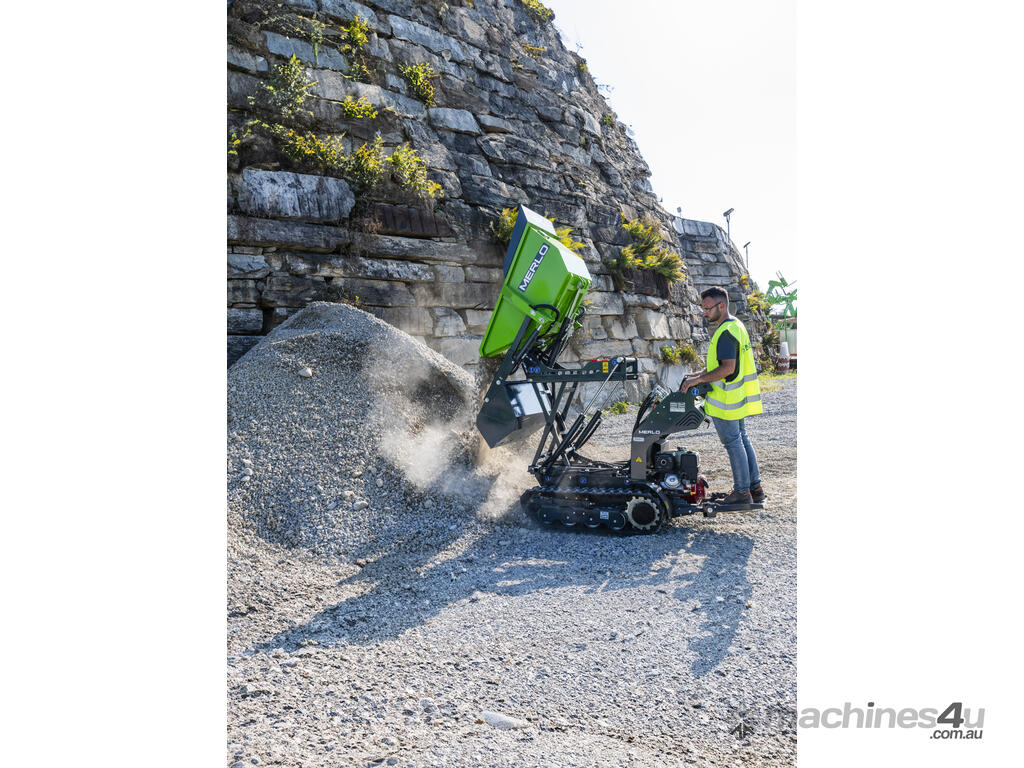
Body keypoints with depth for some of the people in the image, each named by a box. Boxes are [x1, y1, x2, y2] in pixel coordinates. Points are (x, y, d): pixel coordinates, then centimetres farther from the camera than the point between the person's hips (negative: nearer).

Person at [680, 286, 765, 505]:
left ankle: (742, 491, 7)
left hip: (726, 402, -10)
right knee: (742, 440, 16)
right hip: (738, 397, 10)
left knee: (733, 443, -1)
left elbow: (727, 368, -27)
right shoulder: (735, 326, 14)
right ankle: (755, 488, 23)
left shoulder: (726, 332, -20)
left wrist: (699, 379, -21)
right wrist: (699, 374, 16)